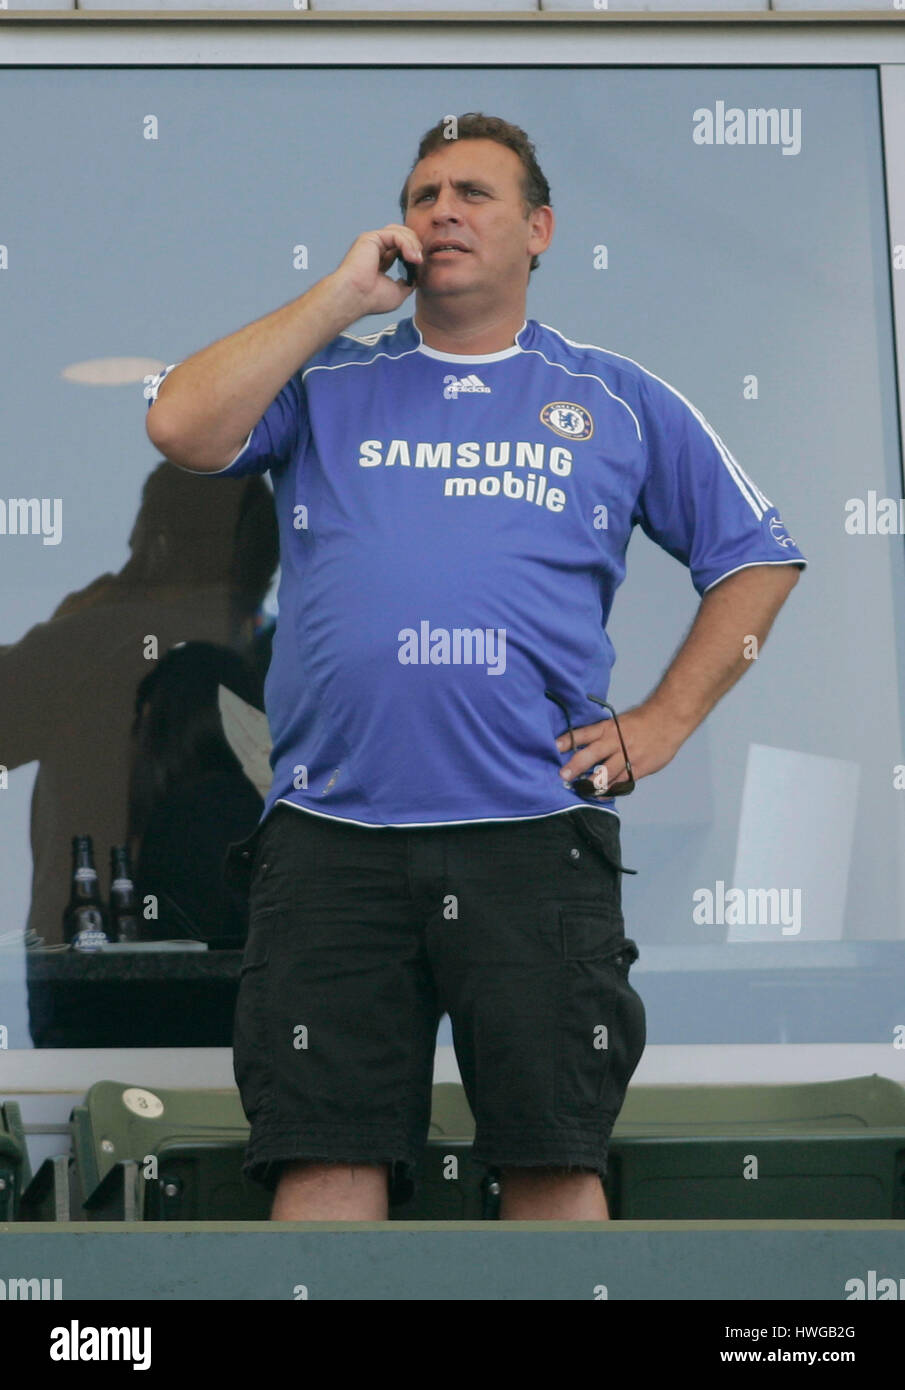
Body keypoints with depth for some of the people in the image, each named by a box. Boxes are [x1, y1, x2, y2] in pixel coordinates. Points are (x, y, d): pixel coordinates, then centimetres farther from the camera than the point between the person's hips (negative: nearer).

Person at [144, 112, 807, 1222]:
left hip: (535, 833, 0)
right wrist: (343, 294, 2)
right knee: (327, 1158, -4)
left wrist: (661, 724, 9)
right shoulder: (325, 383, 16)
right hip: (332, 833, 0)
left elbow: (756, 558, 20)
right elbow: (183, 427, -3)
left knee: (555, 1163, -1)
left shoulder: (617, 402, 16)